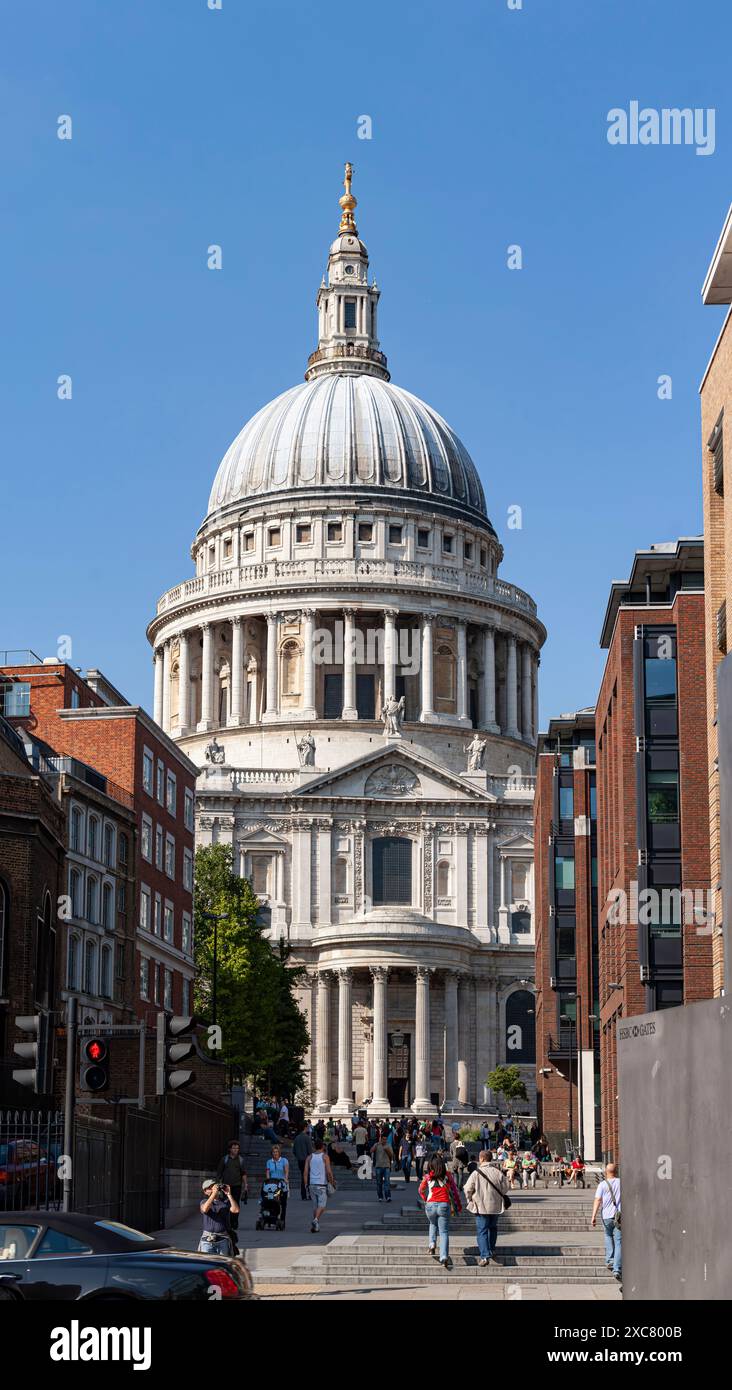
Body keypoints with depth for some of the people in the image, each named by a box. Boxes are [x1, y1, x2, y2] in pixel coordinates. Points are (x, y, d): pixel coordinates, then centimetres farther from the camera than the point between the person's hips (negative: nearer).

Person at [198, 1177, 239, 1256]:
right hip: (208, 1240, 0)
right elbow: (204, 1209, -16)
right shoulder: (204, 1202, 8)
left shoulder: (226, 1201, 7)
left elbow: (236, 1210, -10)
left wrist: (228, 1194, -11)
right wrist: (214, 1193, -19)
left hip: (223, 1239, 0)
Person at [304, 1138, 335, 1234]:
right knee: (322, 1205, -3)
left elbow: (306, 1172, 1)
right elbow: (329, 1171, -9)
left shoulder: (309, 1157, 7)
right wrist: (332, 1182, 1)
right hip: (322, 1184, -4)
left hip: (312, 1184, 4)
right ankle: (315, 1220, -26)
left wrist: (306, 1184, 6)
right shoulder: (325, 1157, -3)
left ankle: (315, 1226, 14)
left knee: (315, 1205, 13)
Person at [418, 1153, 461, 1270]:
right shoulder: (448, 1175, 2)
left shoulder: (427, 1176, 4)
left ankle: (432, 1244, 12)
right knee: (444, 1232, 1)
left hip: (430, 1205, 1)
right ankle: (444, 1257, -15)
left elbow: (421, 1190, 17)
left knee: (433, 1224, 32)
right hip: (444, 1205, -1)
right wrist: (458, 1205, 16)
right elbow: (454, 1191, 5)